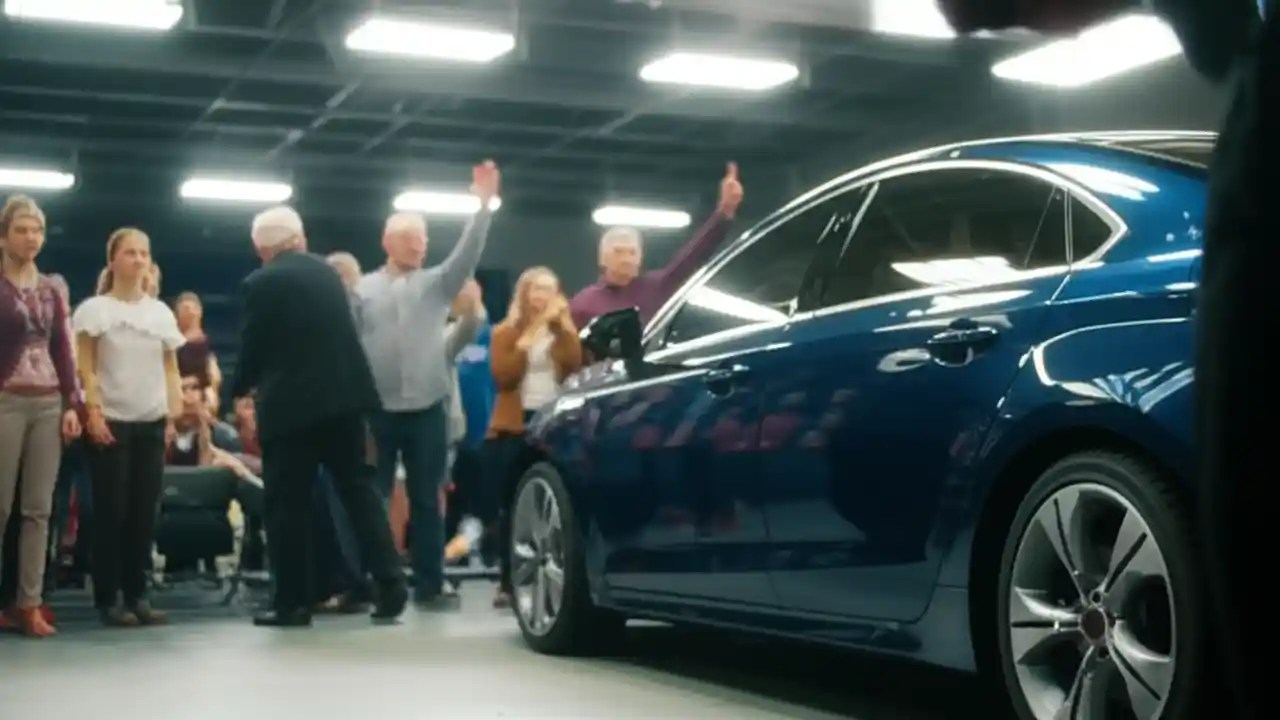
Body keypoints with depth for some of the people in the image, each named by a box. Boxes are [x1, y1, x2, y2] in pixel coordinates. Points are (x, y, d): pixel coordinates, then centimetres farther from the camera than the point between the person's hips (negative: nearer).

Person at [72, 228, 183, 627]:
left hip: (151, 423, 4)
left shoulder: (161, 313, 11)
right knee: (112, 511, -3)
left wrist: (174, 415, 2)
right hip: (111, 421, -4)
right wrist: (93, 412, -14)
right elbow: (86, 369, -4)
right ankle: (108, 598, 3)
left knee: (144, 511, 3)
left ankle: (137, 594, 9)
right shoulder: (94, 309, 0)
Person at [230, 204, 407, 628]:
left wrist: (241, 389, 19)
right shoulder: (327, 272, 12)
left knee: (288, 504, 3)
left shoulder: (260, 284, -6)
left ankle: (293, 602, 6)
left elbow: (253, 347, -3)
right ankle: (390, 587, 5)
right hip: (343, 396, 6)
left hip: (290, 404, -5)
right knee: (357, 489, 11)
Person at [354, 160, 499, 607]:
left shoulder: (438, 283, 9)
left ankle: (429, 584, 12)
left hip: (427, 408, 1)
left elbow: (467, 255, -6)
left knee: (426, 501, 6)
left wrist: (483, 205, -16)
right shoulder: (364, 290, 6)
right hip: (376, 410, -1)